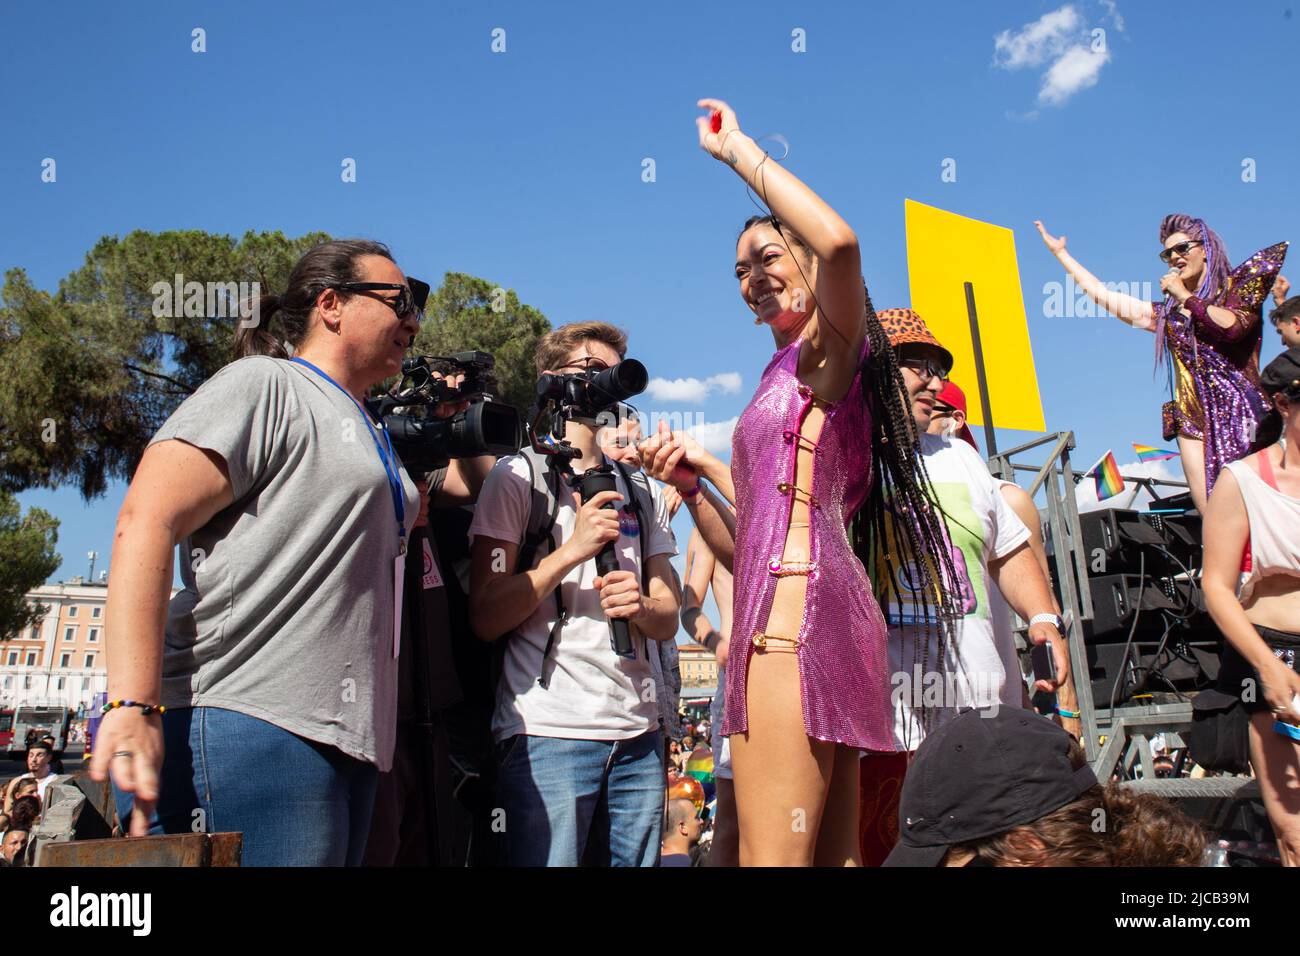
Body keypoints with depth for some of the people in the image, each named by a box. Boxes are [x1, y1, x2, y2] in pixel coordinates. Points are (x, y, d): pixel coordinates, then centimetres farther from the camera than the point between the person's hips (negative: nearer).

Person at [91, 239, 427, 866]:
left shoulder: (370, 435, 24)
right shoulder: (265, 385, -2)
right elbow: (144, 523, -14)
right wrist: (133, 706, -22)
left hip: (339, 744, 9)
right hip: (249, 735, -9)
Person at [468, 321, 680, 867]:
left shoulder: (637, 489, 18)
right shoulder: (519, 474, 1)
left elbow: (668, 619, 12)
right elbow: (485, 619, -6)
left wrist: (641, 607, -10)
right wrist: (573, 549, -16)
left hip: (638, 733, 5)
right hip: (549, 733, -5)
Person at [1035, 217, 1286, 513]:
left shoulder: (1237, 288, 10)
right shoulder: (1166, 313, 19)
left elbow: (1232, 326, -12)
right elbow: (1103, 295, 21)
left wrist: (1185, 296, -1)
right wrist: (1060, 252, 25)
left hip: (1241, 411, -2)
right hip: (1196, 420, 3)